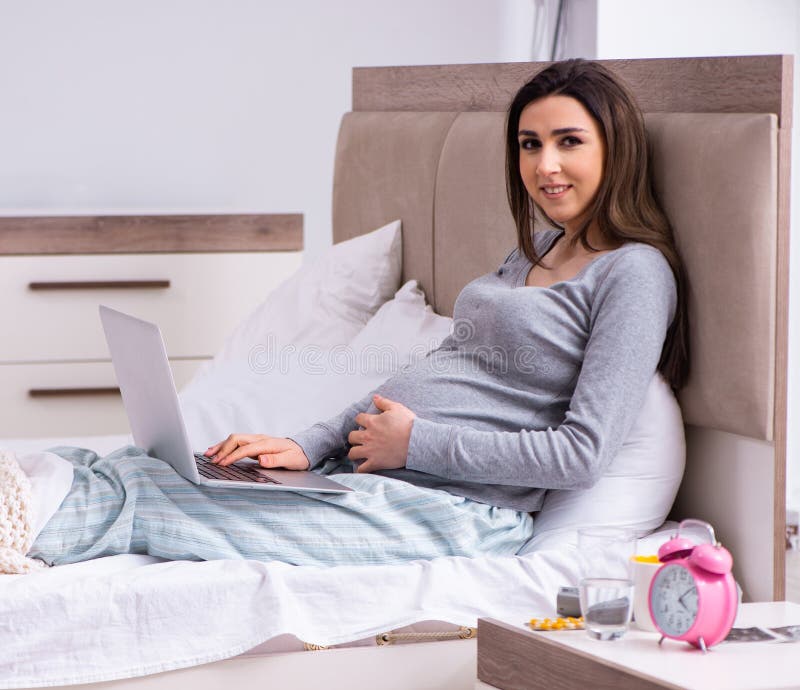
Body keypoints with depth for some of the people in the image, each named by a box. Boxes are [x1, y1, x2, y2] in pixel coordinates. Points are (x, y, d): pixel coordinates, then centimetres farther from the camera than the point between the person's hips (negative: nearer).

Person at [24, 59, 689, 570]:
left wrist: (418, 440, -11)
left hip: (456, 510, -8)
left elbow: (583, 454, -15)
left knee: (136, 500, -22)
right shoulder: (535, 250, 22)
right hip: (358, 470, 8)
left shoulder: (634, 274, -5)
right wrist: (309, 446, 4)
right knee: (128, 469, -11)